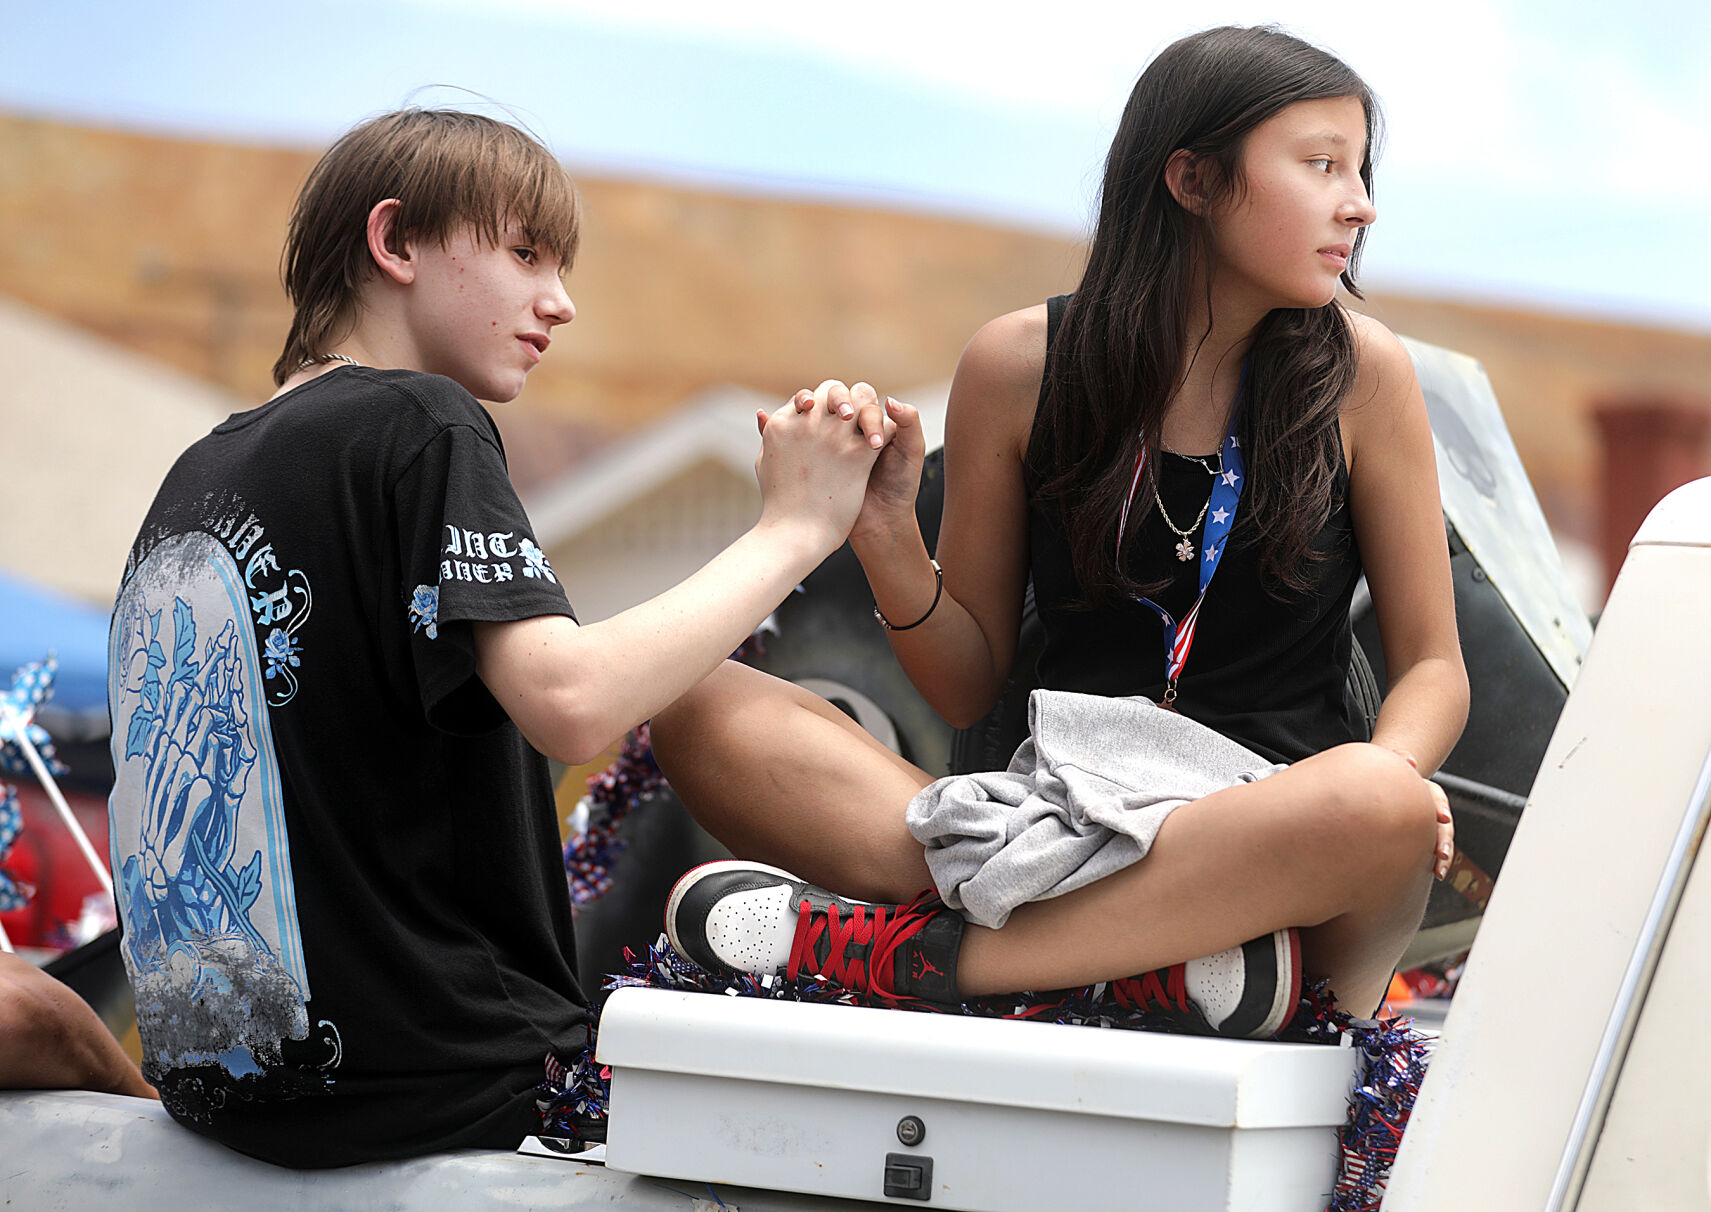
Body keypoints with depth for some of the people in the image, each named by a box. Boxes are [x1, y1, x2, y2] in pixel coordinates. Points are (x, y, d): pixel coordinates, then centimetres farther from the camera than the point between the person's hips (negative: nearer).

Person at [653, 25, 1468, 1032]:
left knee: (1378, 805, -38)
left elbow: (1433, 666, 5)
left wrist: (1386, 783, -18)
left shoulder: (1359, 374, 2)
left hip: (1282, 845, -1)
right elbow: (970, 692, 9)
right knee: (704, 715, -18)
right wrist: (887, 534, -10)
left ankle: (909, 951, -27)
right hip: (1062, 815, 2)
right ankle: (1181, 954, -31)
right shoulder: (1021, 367, 3)